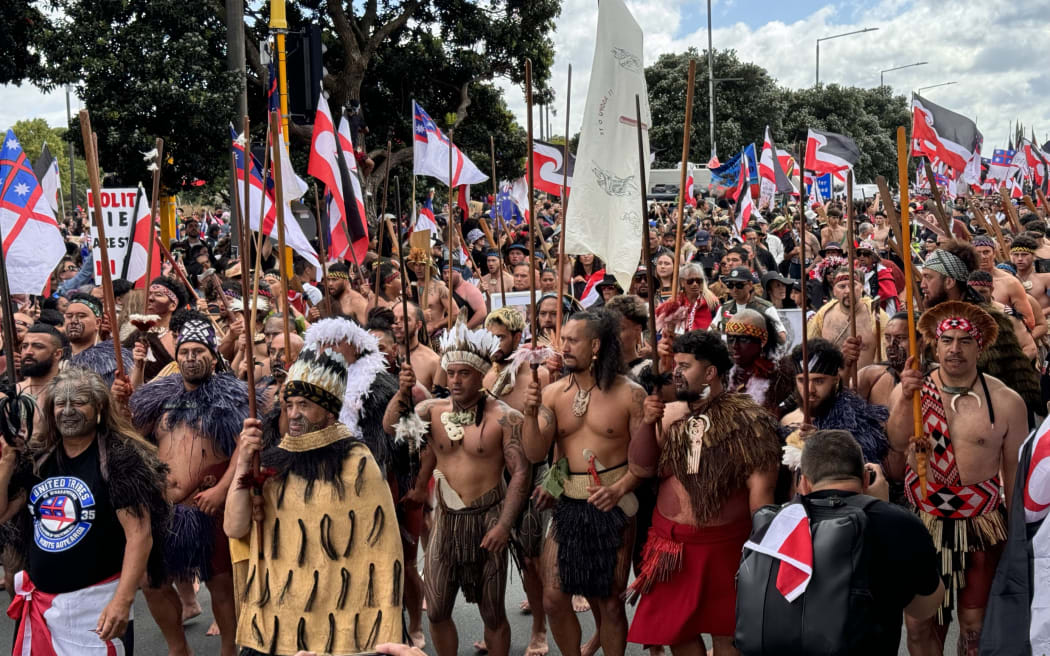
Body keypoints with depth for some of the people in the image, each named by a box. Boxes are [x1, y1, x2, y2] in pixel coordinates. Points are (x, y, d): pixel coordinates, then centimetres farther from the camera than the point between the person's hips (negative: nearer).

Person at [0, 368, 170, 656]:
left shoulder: (119, 457, -12)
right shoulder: (36, 457, 6)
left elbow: (139, 533, -18)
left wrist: (123, 600, -26)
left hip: (93, 600, -6)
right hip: (37, 598, 6)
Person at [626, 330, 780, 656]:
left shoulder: (747, 419, -12)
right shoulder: (670, 413, 5)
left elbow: (760, 488, -13)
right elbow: (647, 465, 7)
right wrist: (647, 423, -8)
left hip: (722, 544, -5)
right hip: (670, 541, 6)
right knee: (675, 629, 15)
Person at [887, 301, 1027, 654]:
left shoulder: (1007, 402, -6)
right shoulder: (910, 390, -2)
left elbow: (1015, 471, 1)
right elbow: (898, 442, -20)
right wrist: (906, 398, -36)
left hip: (981, 526, -1)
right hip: (921, 522, 1)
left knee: (973, 625, 10)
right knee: (920, 624, 8)